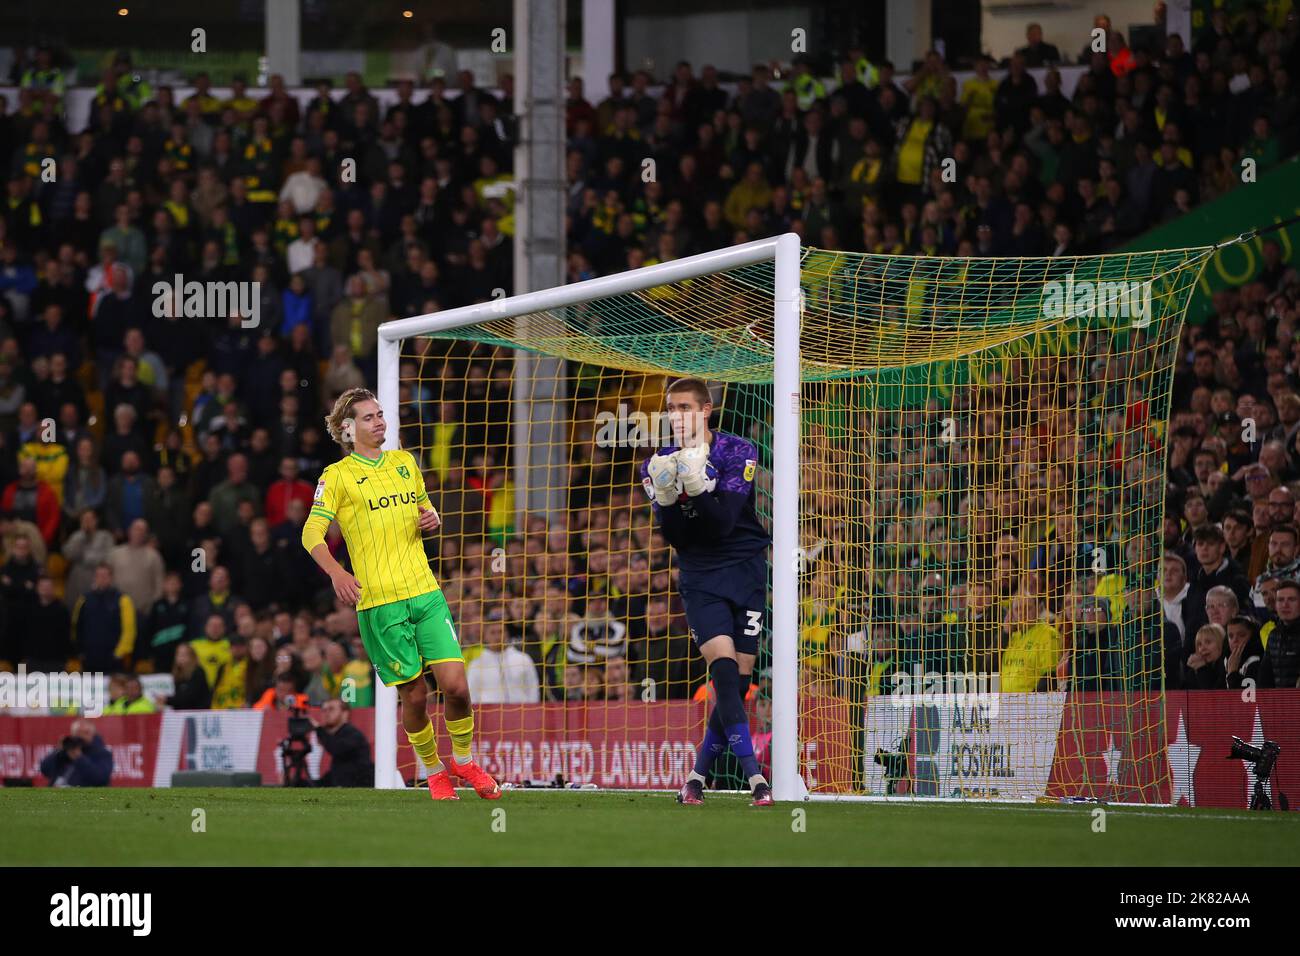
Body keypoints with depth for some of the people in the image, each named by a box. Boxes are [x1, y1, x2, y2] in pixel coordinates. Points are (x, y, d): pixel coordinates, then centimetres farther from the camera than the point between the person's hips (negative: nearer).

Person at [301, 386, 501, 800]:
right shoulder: (337, 476, -1)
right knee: (414, 694, -1)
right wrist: (337, 573, -26)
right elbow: (312, 533, -8)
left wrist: (431, 519, 4)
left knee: (455, 685, -5)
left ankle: (464, 761, 18)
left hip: (425, 591, 4)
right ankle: (434, 771, 21)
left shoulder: (404, 462, 15)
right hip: (378, 602, -4)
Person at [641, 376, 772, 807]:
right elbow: (672, 536, -6)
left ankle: (698, 775, 13)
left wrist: (696, 483, -32)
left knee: (738, 681, -2)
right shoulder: (658, 465, 1)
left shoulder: (737, 453, -7)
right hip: (700, 578, 0)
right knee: (723, 667, -19)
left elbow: (724, 522, -17)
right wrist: (666, 496, -24)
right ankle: (753, 776, -23)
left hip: (745, 572, 0)